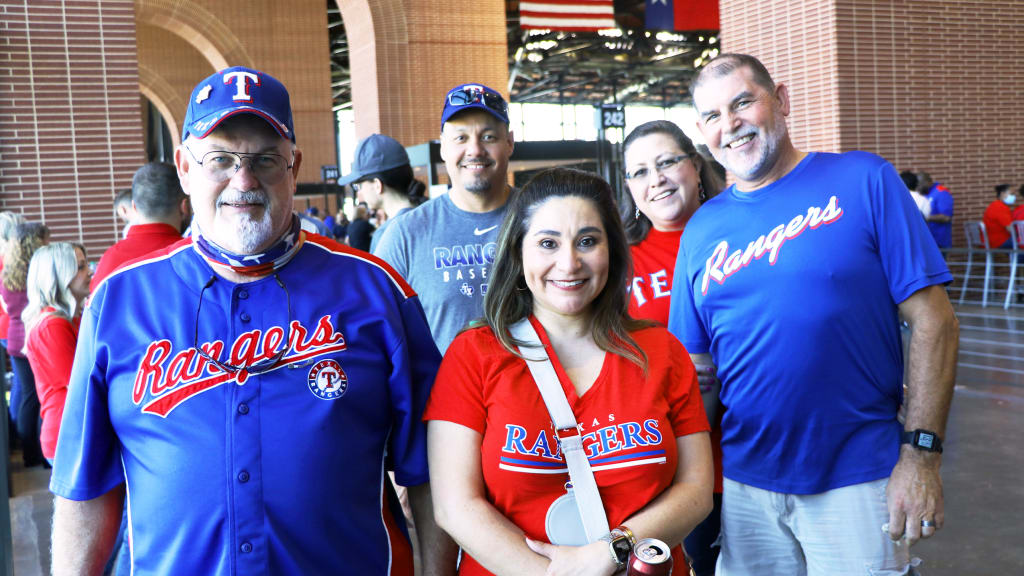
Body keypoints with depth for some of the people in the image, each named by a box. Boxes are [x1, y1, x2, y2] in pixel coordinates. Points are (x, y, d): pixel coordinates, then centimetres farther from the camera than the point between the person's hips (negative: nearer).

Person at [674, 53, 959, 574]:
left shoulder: (864, 181, -6)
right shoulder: (702, 228, 3)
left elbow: (932, 320, -7)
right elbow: (693, 363, 7)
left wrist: (921, 454, -12)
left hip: (857, 480, -3)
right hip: (744, 483, 3)